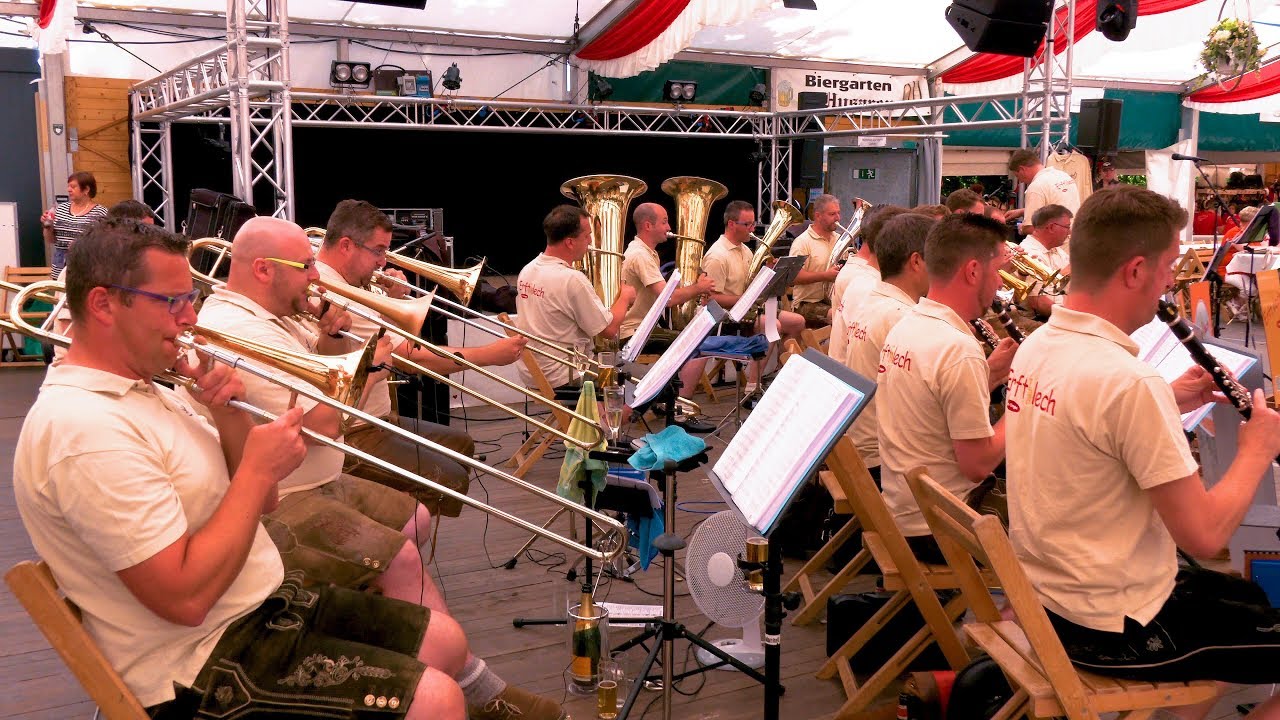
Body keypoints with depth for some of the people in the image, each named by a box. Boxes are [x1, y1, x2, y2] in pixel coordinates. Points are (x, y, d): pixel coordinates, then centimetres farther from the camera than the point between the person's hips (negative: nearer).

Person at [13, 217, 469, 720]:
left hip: (262, 601, 10)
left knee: (444, 642, 8)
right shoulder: (86, 429, -23)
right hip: (199, 665, -10)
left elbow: (257, 502, 12)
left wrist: (229, 414, -5)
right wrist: (258, 469, -19)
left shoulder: (142, 391, 9)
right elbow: (186, 598, -27)